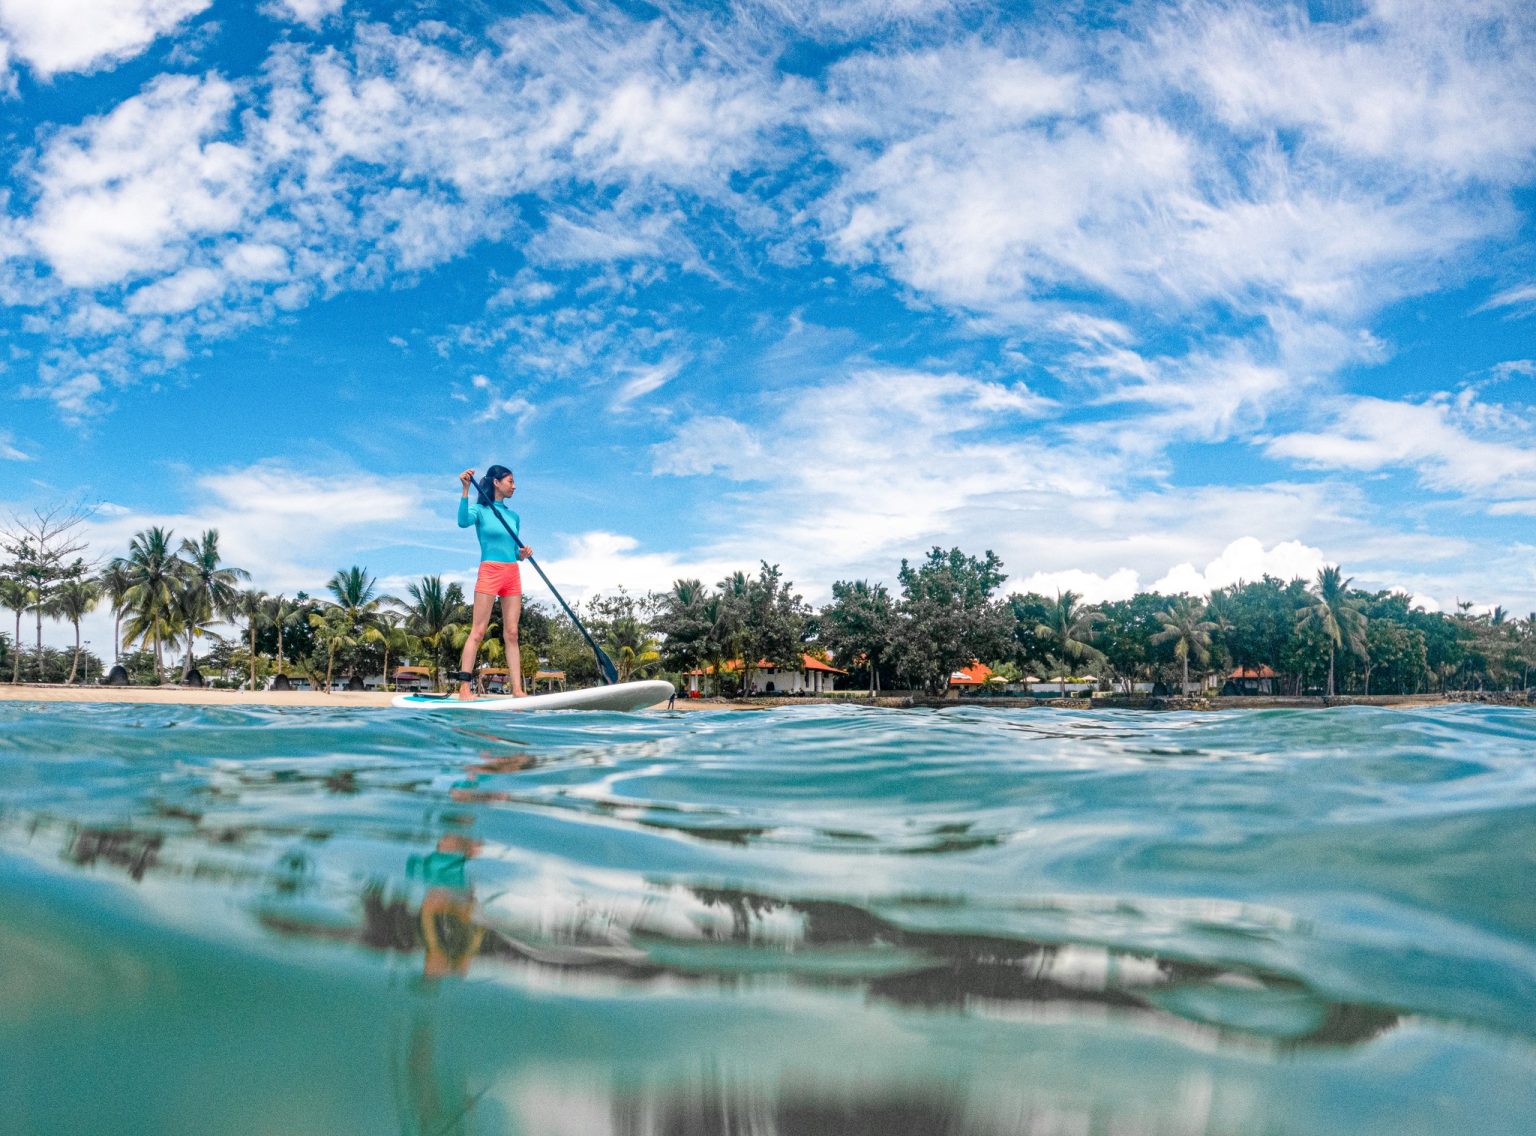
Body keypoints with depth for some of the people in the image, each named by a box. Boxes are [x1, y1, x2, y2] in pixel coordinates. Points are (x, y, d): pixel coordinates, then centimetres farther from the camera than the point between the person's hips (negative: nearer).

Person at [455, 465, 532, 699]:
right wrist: (465, 489, -28)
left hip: (513, 574, 6)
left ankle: (517, 689, -2)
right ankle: (464, 688, -9)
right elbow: (463, 521, -22)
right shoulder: (480, 510, 1)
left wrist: (523, 554, 0)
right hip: (489, 572, -6)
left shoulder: (513, 517, 17)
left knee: (512, 633, 1)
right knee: (478, 631, -9)